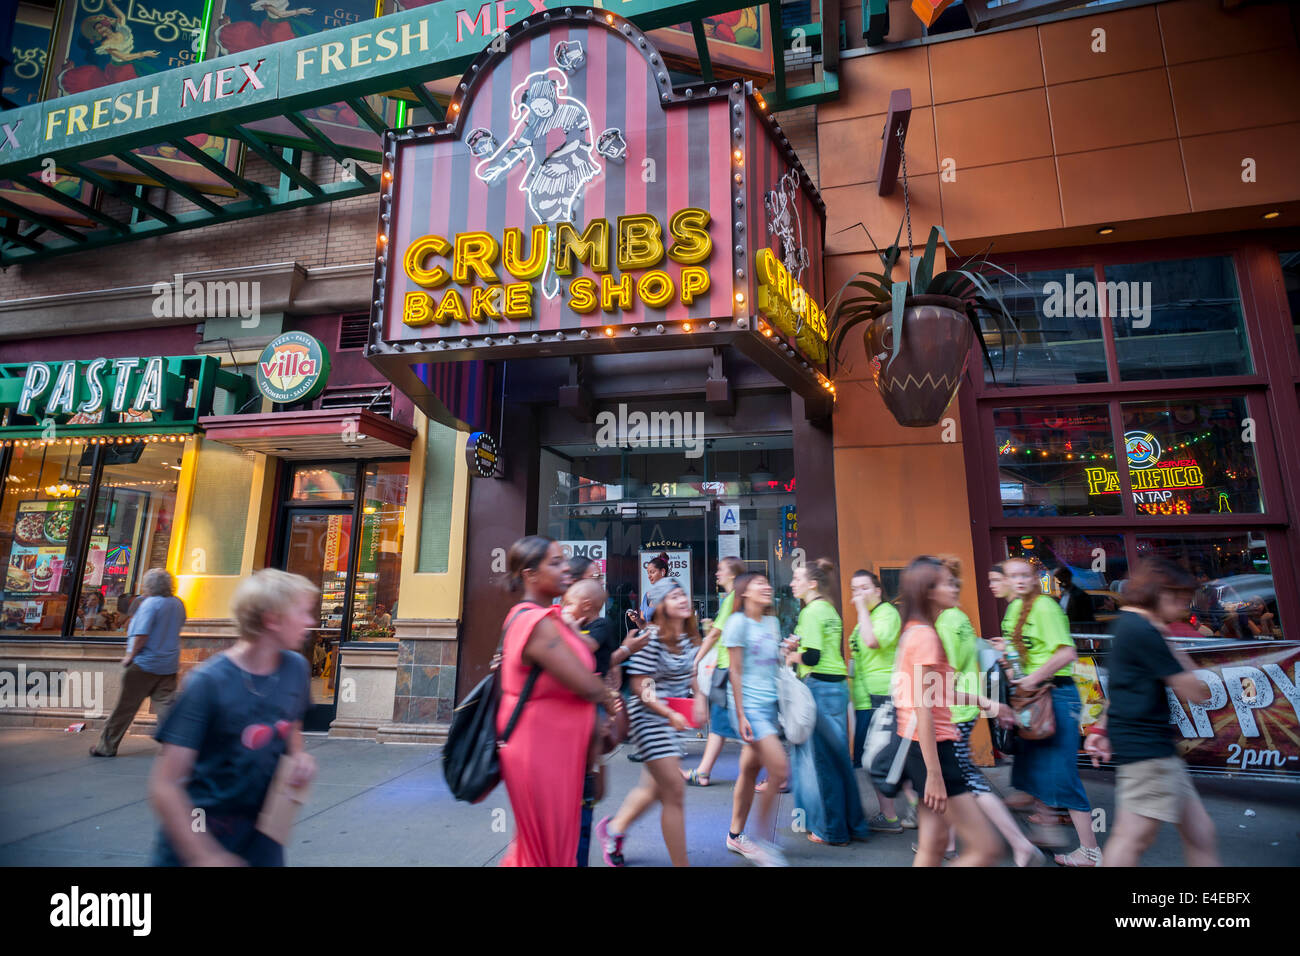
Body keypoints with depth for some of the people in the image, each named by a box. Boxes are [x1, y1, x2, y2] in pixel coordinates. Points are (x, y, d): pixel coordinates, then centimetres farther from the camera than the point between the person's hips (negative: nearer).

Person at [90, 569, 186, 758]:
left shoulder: (150, 603, -14)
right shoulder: (178, 604, 7)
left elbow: (141, 634, -17)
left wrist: (130, 655, -8)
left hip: (144, 664, -5)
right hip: (169, 665, 6)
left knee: (125, 707, 8)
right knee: (165, 705, 4)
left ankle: (107, 746, 22)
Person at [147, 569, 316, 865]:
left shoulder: (295, 668, -7)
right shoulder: (208, 682, -21)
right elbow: (164, 787, -20)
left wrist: (299, 757, -8)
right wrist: (205, 857, -23)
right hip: (201, 836, -4)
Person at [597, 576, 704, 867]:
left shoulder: (688, 635, 1)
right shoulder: (651, 638, -22)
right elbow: (640, 688, -19)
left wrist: (699, 697, 1)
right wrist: (670, 715, -22)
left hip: (673, 718, 8)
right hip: (649, 717, -8)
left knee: (654, 785, 21)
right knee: (675, 792, -5)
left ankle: (613, 828, 44)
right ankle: (681, 863, 11)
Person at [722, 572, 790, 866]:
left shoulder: (771, 623, 12)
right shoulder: (738, 622, -9)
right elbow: (735, 671, -10)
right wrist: (741, 715, -12)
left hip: (771, 705, 7)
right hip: (750, 705, -7)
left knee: (750, 770, 14)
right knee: (779, 770, -11)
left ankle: (735, 835, 28)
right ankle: (765, 843, 5)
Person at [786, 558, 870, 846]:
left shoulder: (811, 612, -13)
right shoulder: (830, 610, 15)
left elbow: (812, 657, -20)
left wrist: (792, 656, -2)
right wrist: (797, 647, 9)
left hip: (820, 688, -9)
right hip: (838, 685, 9)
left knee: (821, 758, 1)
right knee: (838, 757, 16)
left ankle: (832, 830, 11)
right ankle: (851, 823, 24)